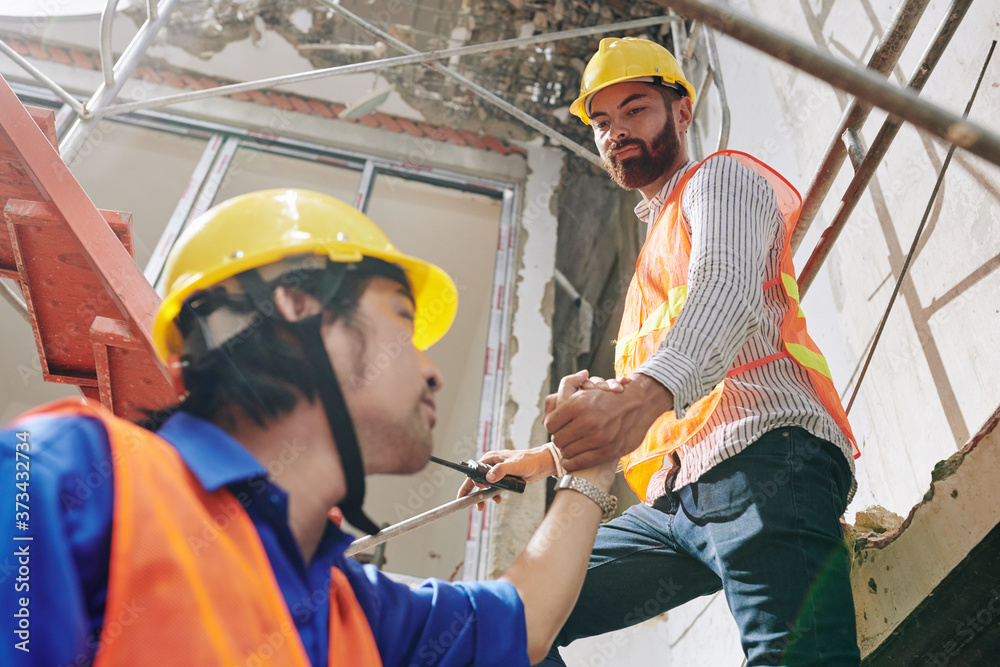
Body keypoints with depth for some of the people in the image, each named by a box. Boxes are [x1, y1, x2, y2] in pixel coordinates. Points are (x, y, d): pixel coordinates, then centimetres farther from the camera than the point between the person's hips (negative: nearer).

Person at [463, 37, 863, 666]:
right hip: (672, 498, 9)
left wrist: (647, 390, -36)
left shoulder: (721, 177, 10)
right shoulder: (652, 260, 37)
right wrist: (544, 458, 36)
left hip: (761, 457, -8)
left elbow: (727, 288, -16)